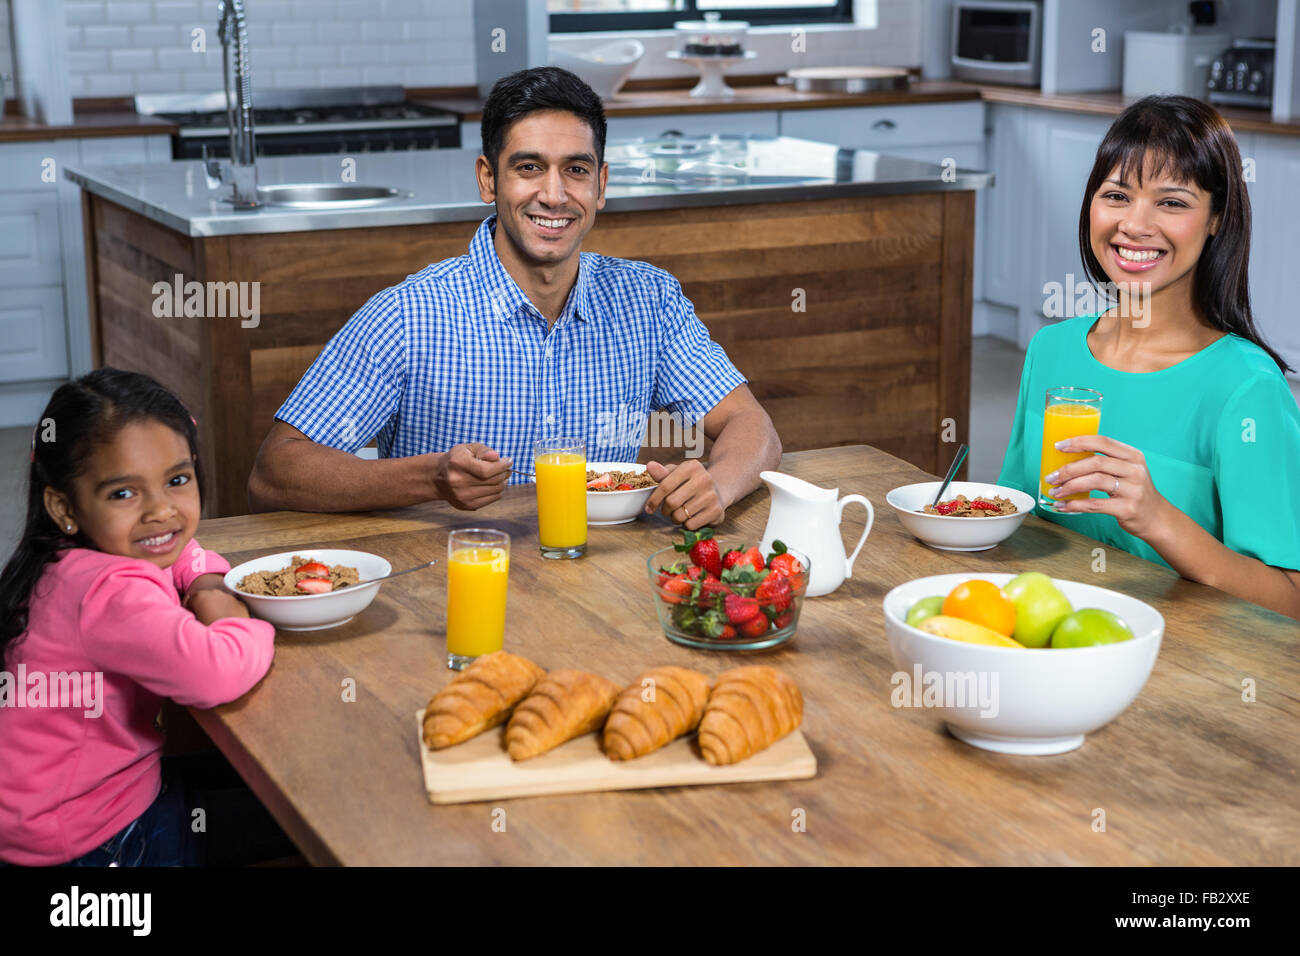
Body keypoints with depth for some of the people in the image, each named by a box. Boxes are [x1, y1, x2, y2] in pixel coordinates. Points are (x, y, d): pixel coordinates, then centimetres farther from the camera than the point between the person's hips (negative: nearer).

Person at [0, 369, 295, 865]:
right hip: (95, 841, -9)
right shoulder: (109, 592, -30)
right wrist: (235, 621, -21)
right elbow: (216, 675, -45)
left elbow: (195, 560, 22)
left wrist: (206, 584, -4)